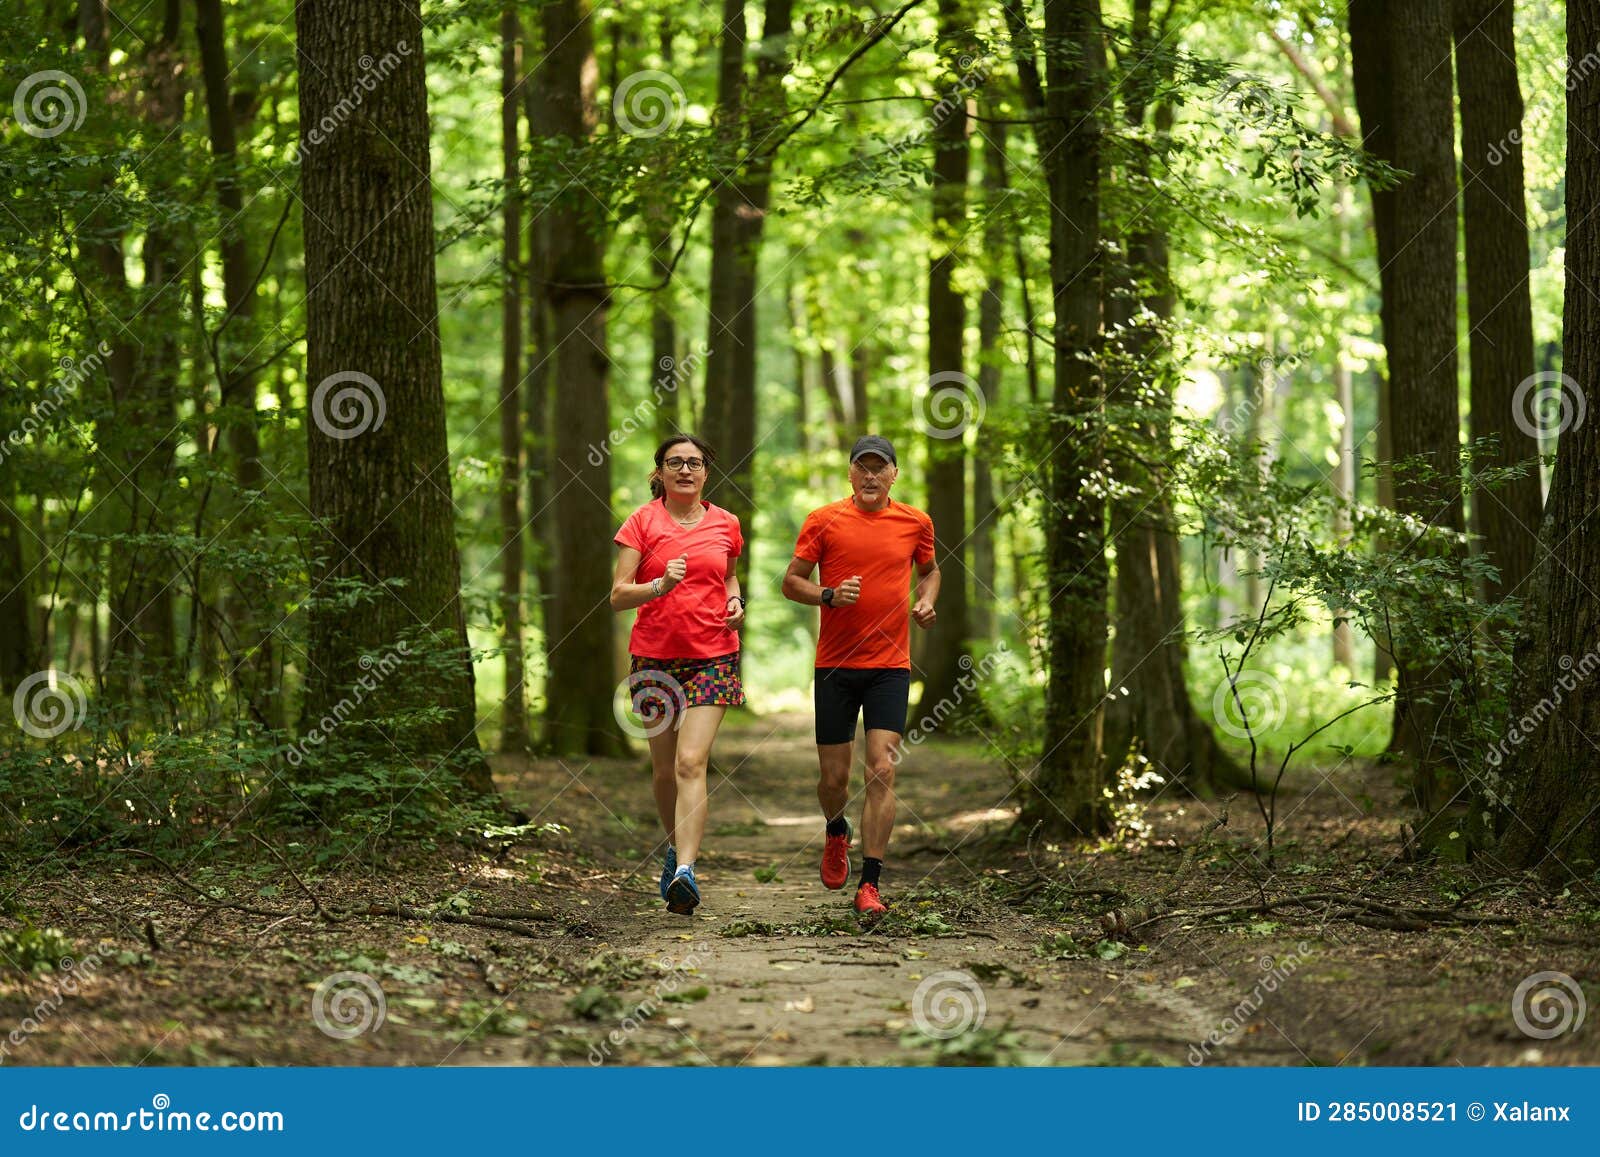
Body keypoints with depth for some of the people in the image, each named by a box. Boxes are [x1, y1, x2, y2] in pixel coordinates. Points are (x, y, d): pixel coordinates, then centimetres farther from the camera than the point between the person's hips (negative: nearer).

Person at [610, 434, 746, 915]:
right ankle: (678, 847, 35)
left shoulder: (725, 524, 7)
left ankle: (685, 872, -24)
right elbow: (618, 596, -6)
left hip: (712, 658, 0)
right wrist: (661, 585, -23)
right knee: (664, 769, 9)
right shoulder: (643, 521, 0)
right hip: (655, 658, 0)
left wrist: (736, 601, 5)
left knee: (690, 762, -16)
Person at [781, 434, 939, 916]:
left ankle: (869, 886, -9)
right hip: (835, 664, 0)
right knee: (833, 777, 4)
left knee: (882, 771, -11)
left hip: (891, 664, 0)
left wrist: (926, 602, 3)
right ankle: (836, 833, 40)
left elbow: (929, 570, 24)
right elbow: (791, 582, 2)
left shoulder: (915, 523, 5)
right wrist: (830, 596, -16)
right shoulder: (823, 521, -1)